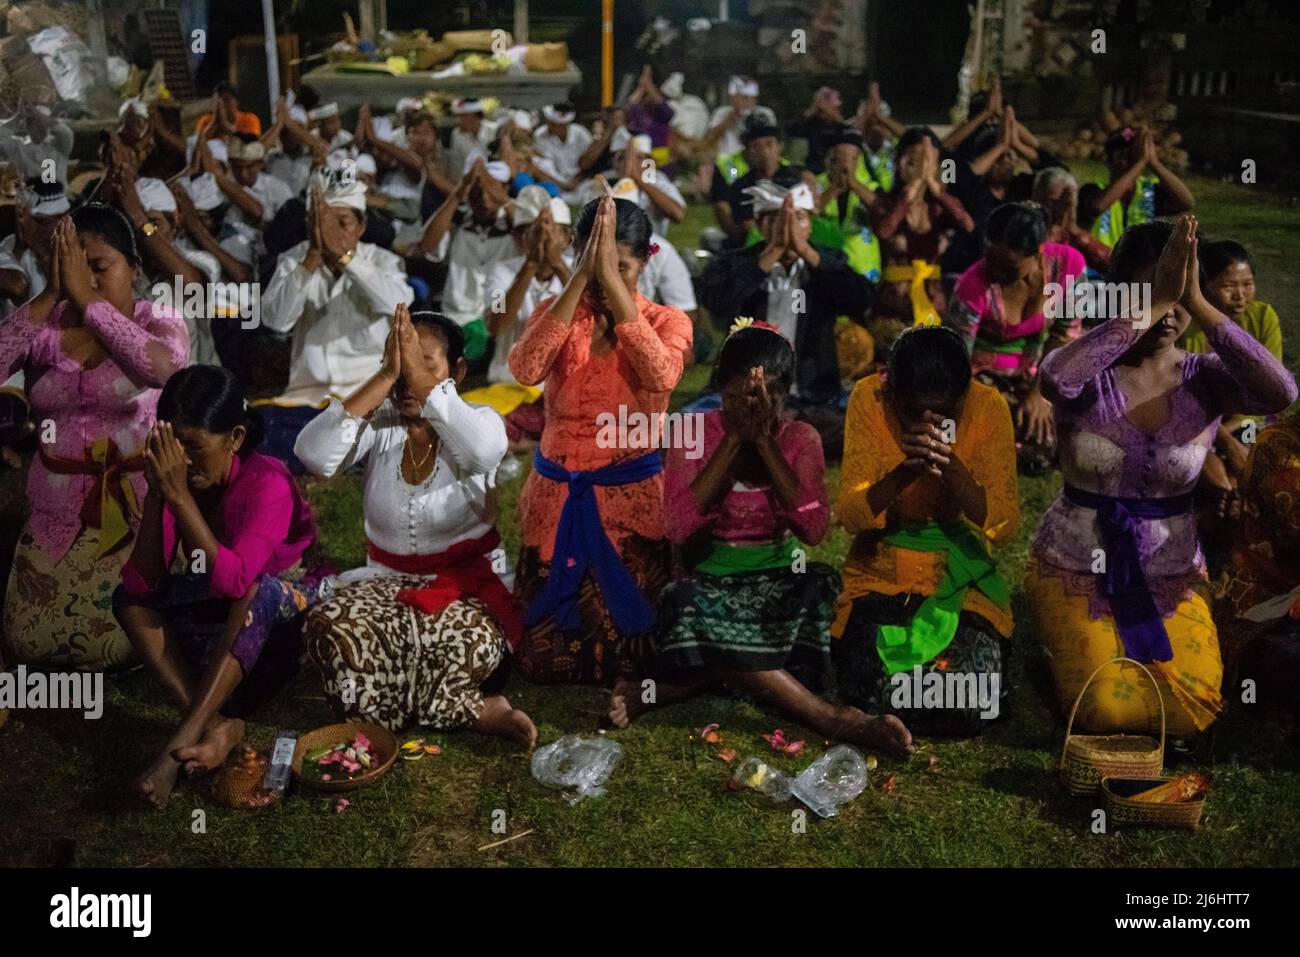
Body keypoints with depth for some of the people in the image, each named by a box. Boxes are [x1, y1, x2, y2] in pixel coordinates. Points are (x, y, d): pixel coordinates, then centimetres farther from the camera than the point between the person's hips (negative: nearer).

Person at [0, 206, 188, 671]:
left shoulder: (159, 321, -8)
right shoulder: (44, 326, -1)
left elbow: (163, 367, -32)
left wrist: (87, 298, -30)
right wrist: (48, 297, -24)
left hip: (136, 505, -3)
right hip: (59, 509, 3)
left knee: (121, 642, -7)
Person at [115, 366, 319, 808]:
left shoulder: (268, 482, -24)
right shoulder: (173, 477, -9)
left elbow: (235, 581, -39)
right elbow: (143, 585, -17)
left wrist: (178, 495, -37)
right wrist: (155, 495, -26)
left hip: (279, 618, -5)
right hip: (216, 624, 6)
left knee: (259, 590, -36)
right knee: (127, 600, -16)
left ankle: (179, 745, -39)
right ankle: (215, 726, -30)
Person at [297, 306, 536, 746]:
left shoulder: (478, 422, -4)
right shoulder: (377, 426, 0)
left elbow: (484, 451, -32)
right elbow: (313, 454, -22)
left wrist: (421, 375, -32)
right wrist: (385, 376, -25)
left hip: (467, 581, -3)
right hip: (386, 579, 3)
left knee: (474, 640, -38)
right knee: (333, 626, -31)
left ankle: (388, 709, -10)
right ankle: (474, 712, -24)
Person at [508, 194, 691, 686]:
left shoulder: (668, 321, -5)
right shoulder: (557, 309, -1)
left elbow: (661, 375, -31)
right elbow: (525, 369, -24)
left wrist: (611, 278, -31)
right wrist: (581, 277, -27)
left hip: (630, 496, -2)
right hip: (555, 494, 2)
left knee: (621, 652, 3)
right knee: (545, 655, 5)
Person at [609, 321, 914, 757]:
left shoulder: (799, 439, 1)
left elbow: (814, 529, -16)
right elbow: (677, 528, -18)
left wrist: (764, 441, -18)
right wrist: (735, 440, -17)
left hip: (781, 578, 2)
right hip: (710, 580, -2)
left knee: (819, 587, -32)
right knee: (693, 609, -37)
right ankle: (832, 718, -35)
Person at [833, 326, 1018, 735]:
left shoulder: (988, 407, -12)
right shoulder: (869, 398, -12)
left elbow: (1005, 526, -16)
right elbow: (850, 514, -16)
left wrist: (952, 467, -32)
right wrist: (905, 472, -34)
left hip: (959, 574, 0)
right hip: (881, 569, 0)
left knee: (969, 709, -18)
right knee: (870, 696, -19)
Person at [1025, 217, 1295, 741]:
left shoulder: (1205, 379, -8)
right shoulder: (1090, 373, -14)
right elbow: (1055, 379, -40)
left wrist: (1197, 304, -33)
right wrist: (1153, 305, -38)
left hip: (1172, 573, 3)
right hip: (1076, 568, -2)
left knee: (1192, 713, -11)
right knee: (1108, 710, -17)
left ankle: (1136, 649, 22)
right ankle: (1067, 644, 17)